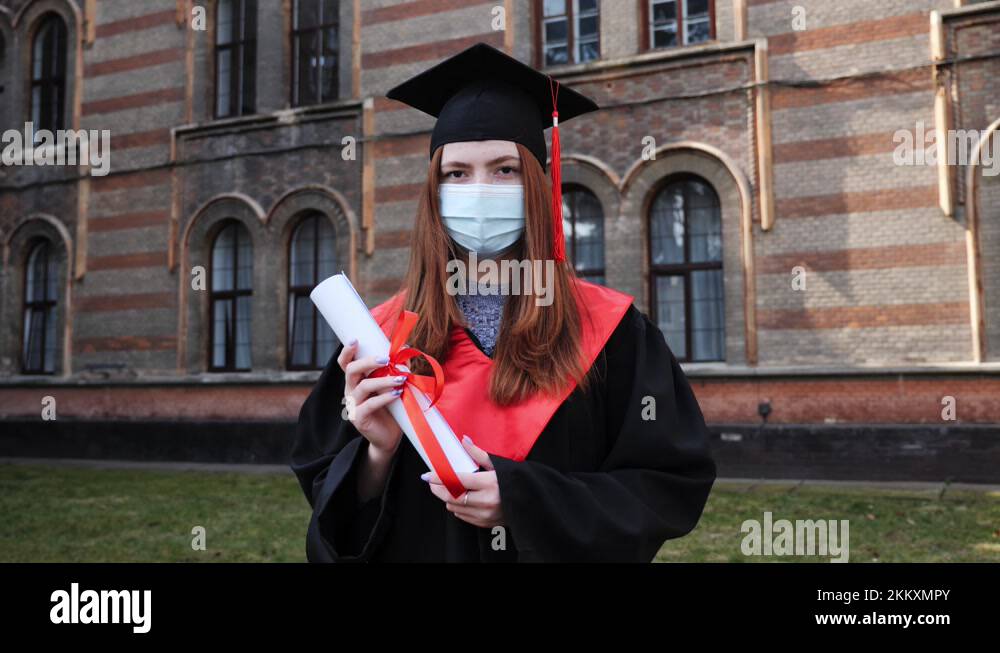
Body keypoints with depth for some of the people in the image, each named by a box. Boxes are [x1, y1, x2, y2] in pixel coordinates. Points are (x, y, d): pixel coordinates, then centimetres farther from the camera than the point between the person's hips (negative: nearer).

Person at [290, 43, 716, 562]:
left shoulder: (609, 330, -12)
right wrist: (378, 452, -24)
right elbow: (332, 507, -4)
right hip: (410, 549, 1)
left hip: (556, 547, -1)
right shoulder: (381, 337, -8)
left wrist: (522, 498, -23)